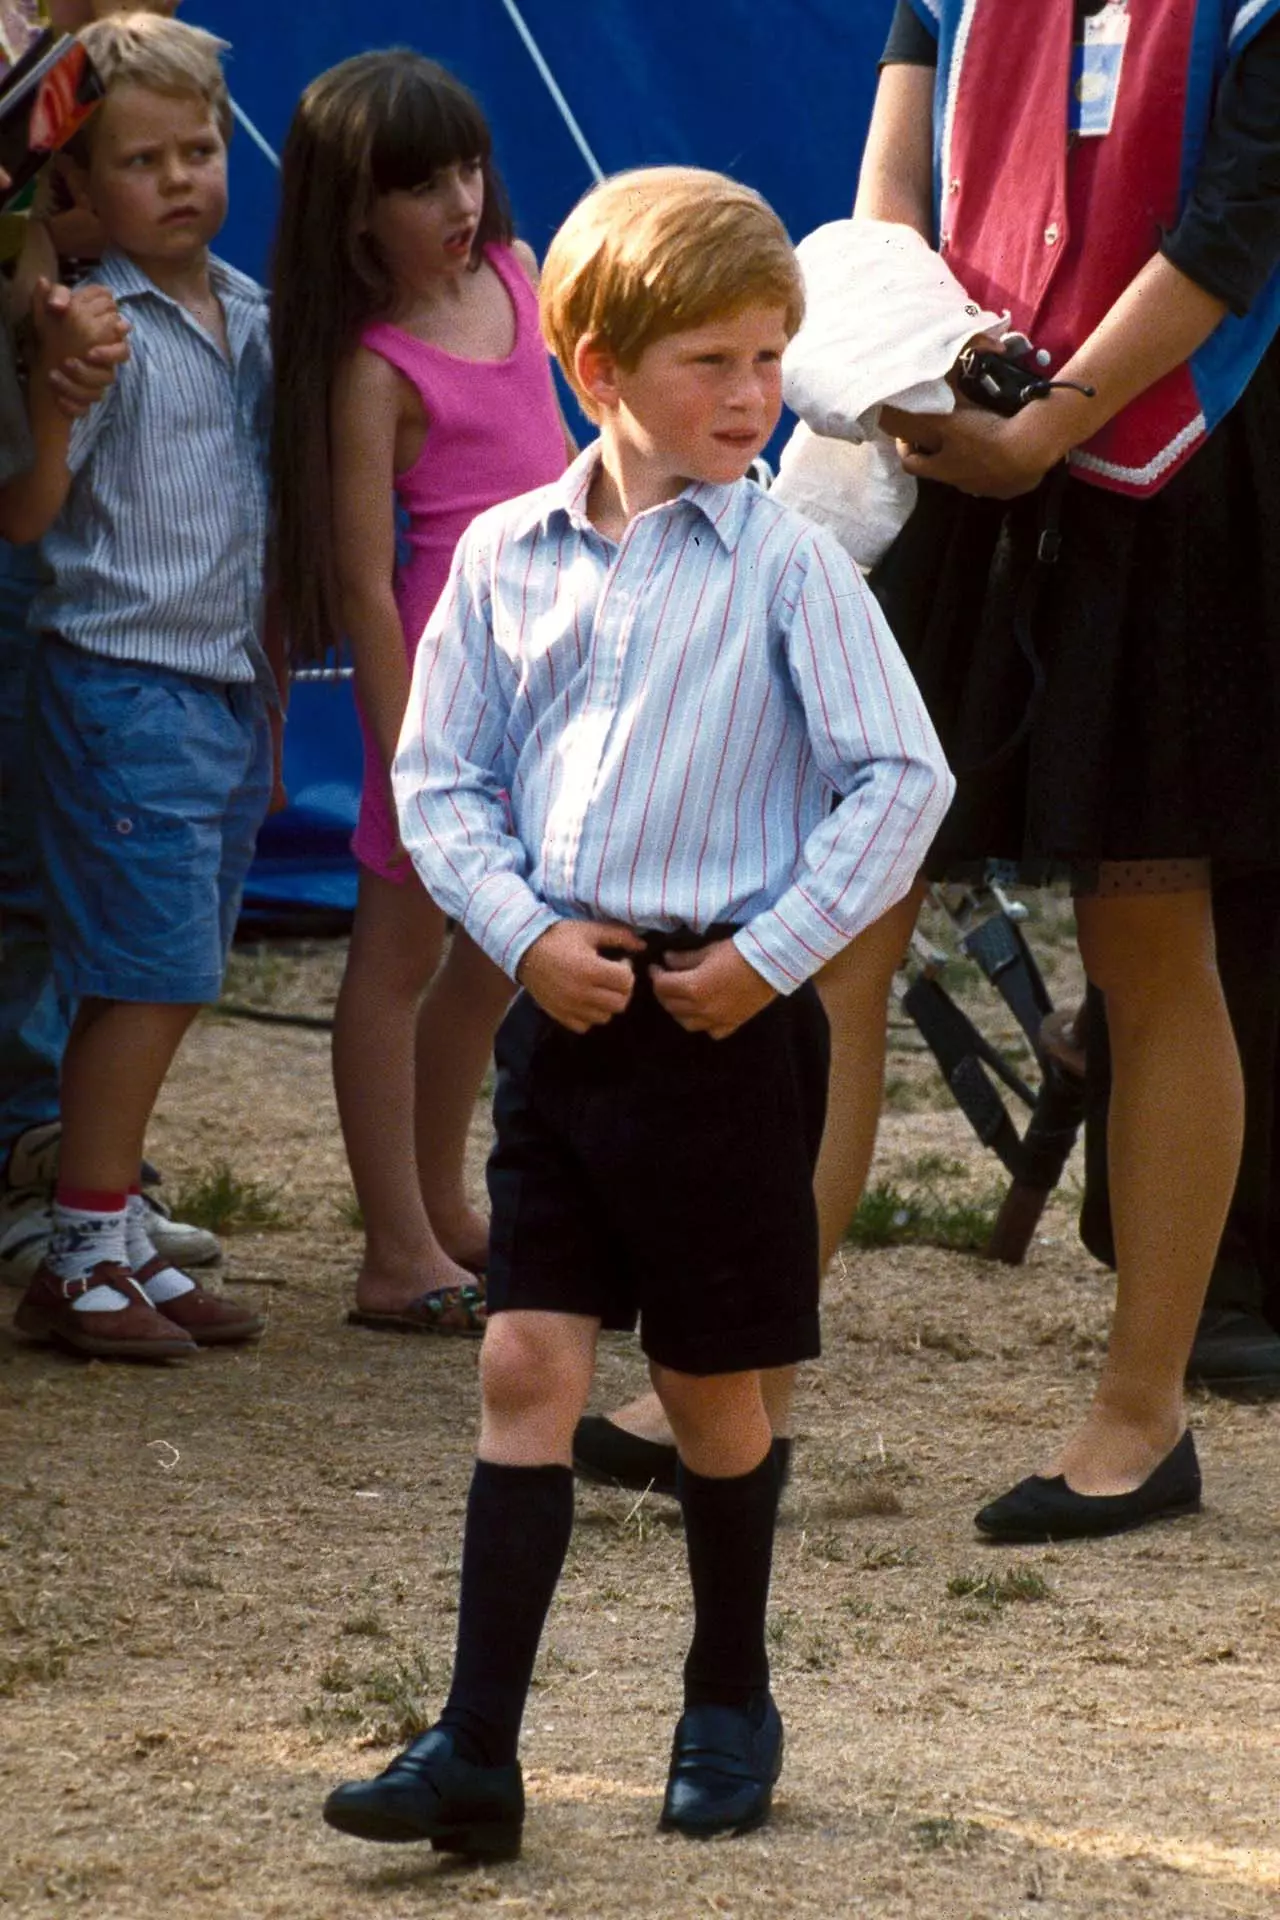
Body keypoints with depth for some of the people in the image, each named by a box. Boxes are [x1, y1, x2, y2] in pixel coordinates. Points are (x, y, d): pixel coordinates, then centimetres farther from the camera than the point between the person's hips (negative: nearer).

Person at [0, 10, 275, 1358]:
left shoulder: (252, 320, 11)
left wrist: (272, 694, 22)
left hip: (228, 685, 7)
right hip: (123, 679, -7)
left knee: (169, 981, 9)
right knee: (148, 975, -8)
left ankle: (116, 1239, 16)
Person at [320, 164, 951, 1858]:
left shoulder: (786, 568, -8)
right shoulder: (509, 557, 2)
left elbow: (903, 780, -8)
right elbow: (440, 779, 7)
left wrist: (772, 953, -12)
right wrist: (526, 935, -7)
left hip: (727, 1017, -3)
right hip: (564, 1006, 3)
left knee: (711, 1382, 8)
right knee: (528, 1363, -2)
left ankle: (730, 1705, 27)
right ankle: (477, 1752, -3)